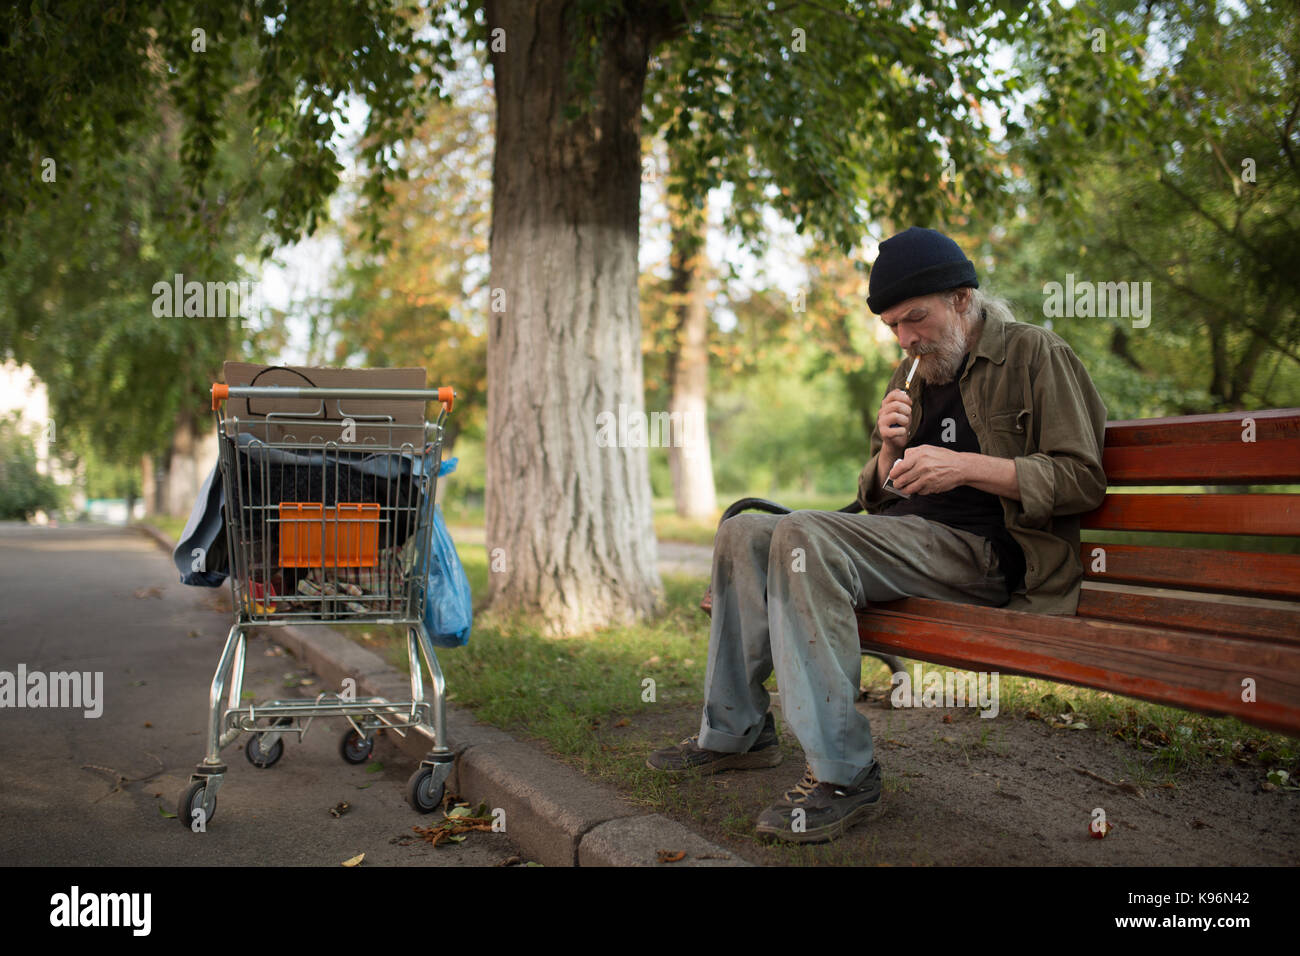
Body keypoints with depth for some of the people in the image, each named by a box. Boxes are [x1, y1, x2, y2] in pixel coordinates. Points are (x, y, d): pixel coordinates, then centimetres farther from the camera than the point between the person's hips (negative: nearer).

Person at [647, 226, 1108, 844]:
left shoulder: (1033, 354, 0)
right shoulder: (914, 374, 21)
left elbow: (1082, 480, -9)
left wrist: (966, 466, -18)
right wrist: (891, 449, 0)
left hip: (981, 549, -8)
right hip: (900, 535, 8)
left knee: (802, 536, -30)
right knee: (742, 534, 0)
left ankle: (843, 775, -29)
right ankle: (736, 733, 7)